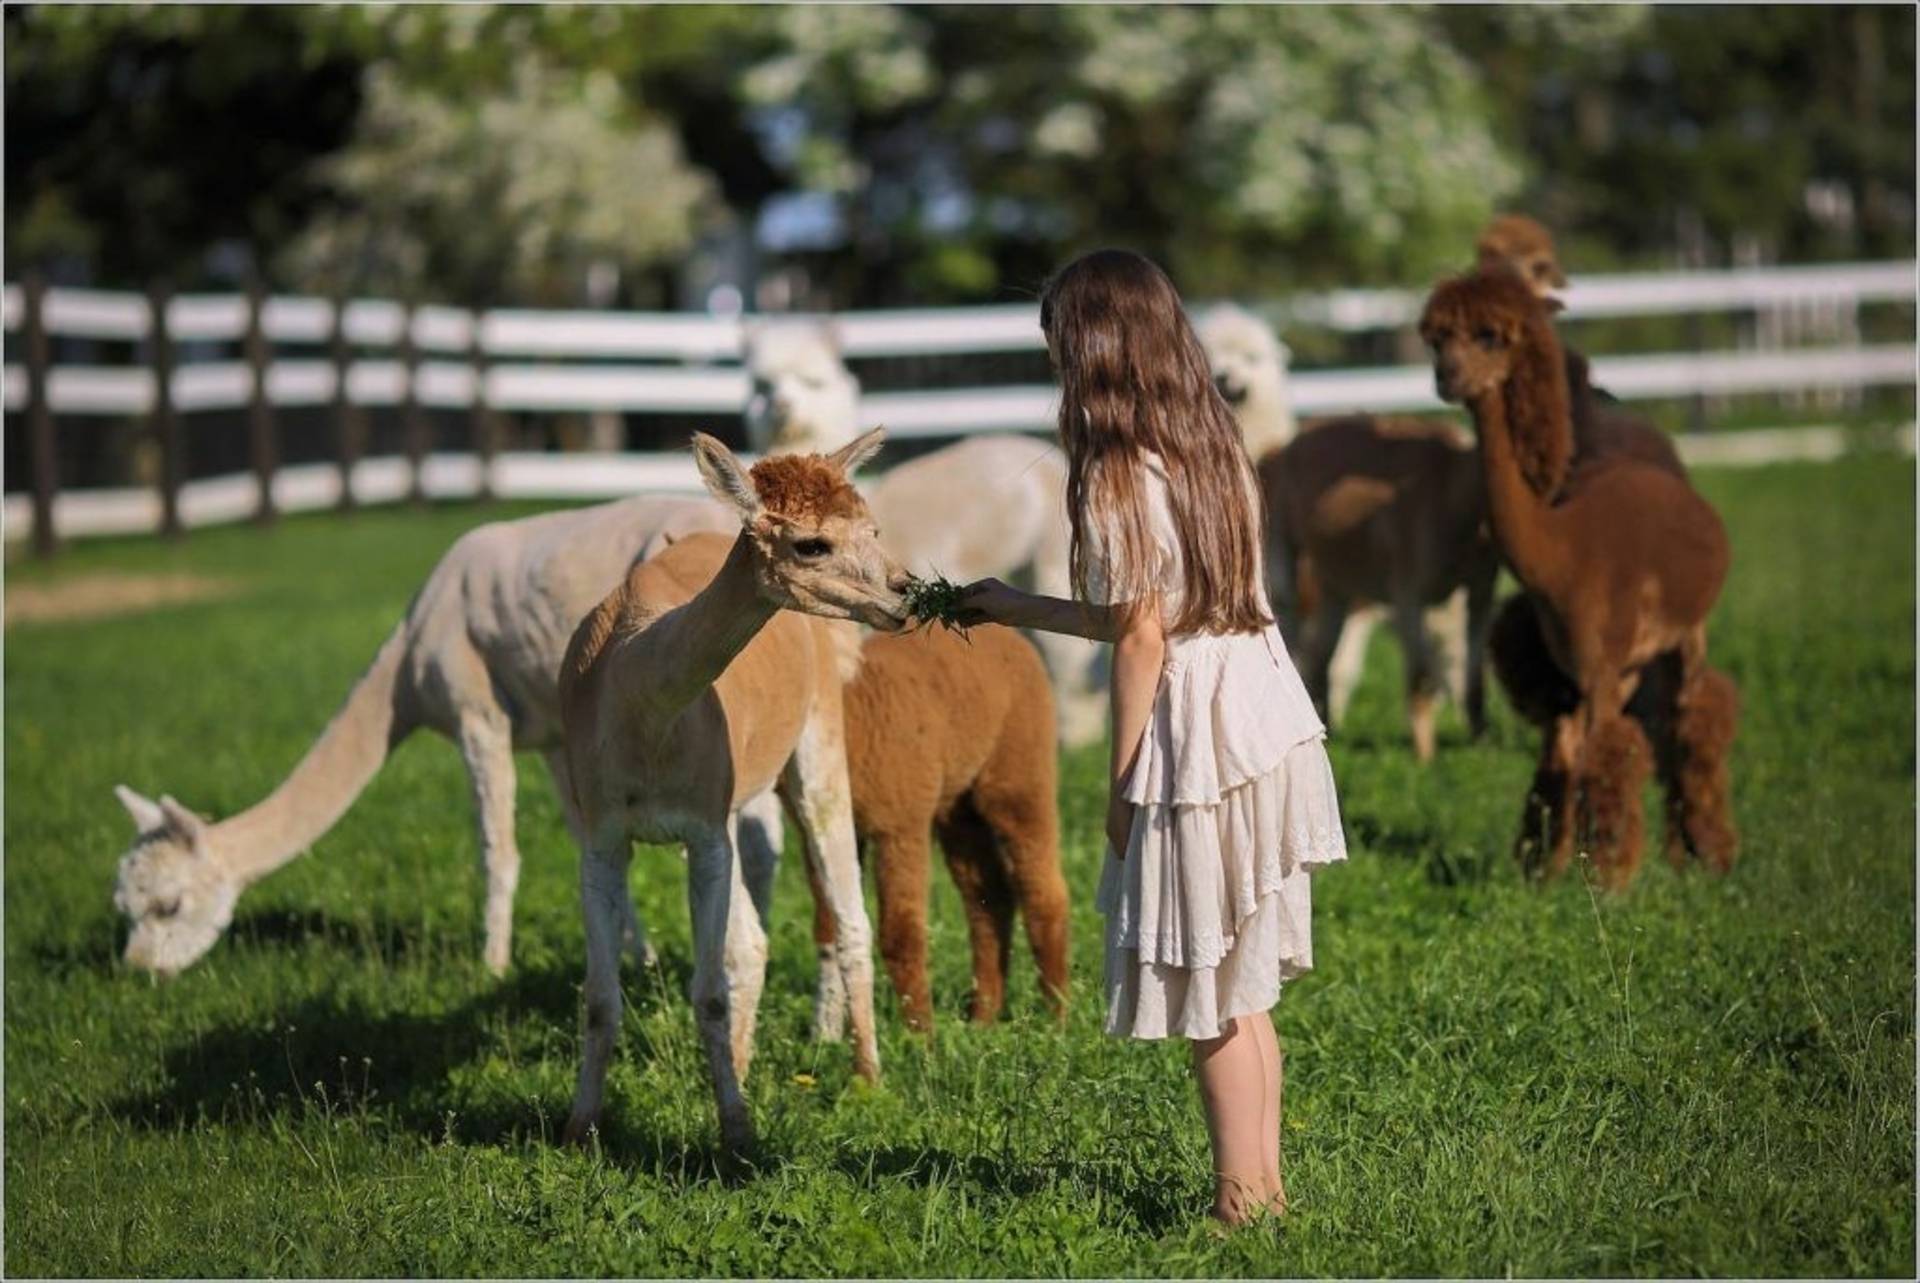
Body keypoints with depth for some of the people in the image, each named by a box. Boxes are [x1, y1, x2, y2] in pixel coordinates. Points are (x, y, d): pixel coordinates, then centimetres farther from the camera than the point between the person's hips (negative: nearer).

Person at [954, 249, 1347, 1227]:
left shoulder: (1121, 477, -15)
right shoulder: (1211, 444, 10)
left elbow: (1141, 642, -15)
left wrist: (1120, 788, -6)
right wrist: (1015, 608, 26)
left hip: (1196, 741, -8)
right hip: (1272, 725, 8)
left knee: (1211, 998, 3)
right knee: (1245, 989, 15)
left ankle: (1240, 1201, 9)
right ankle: (1266, 1182, 21)